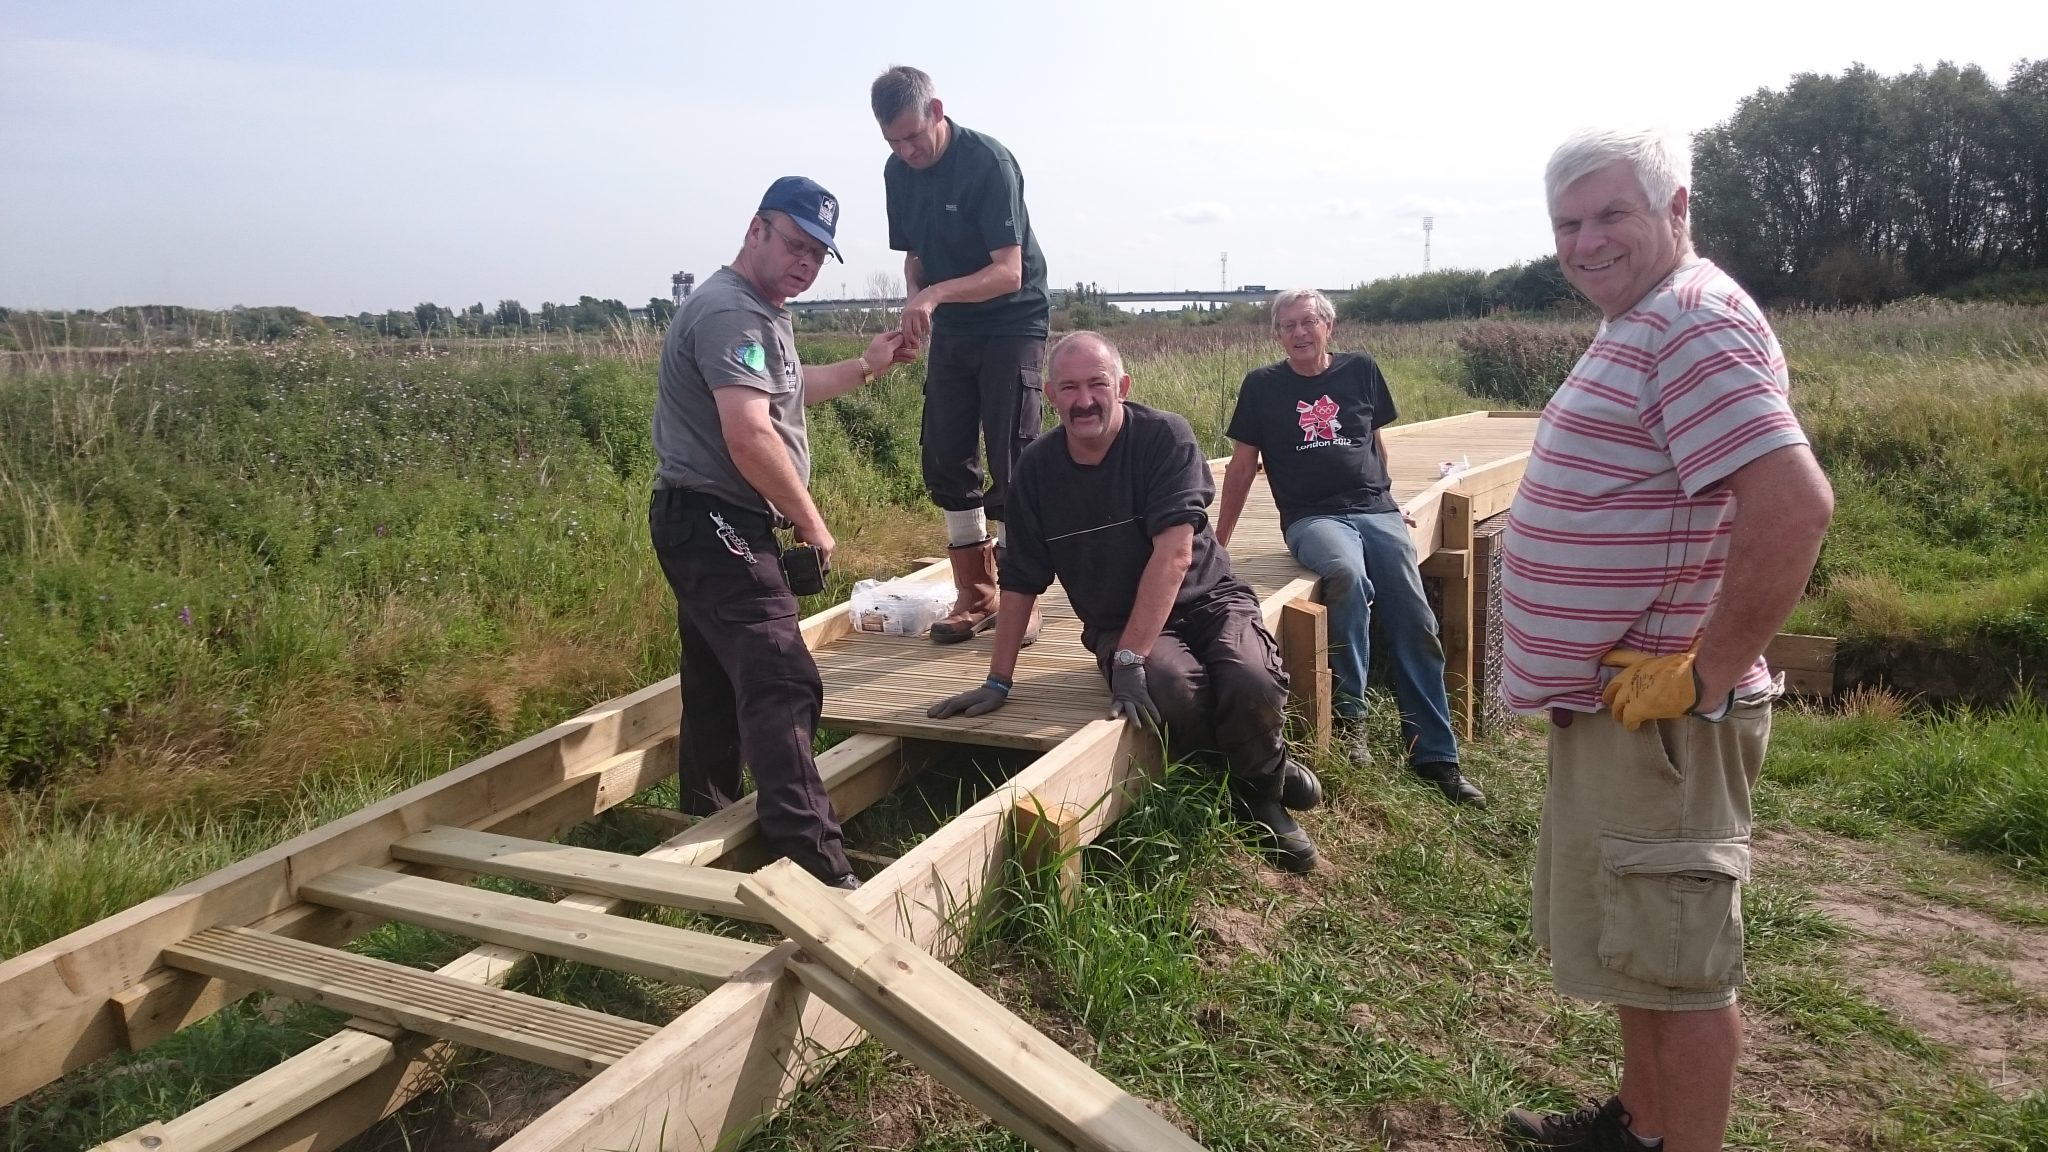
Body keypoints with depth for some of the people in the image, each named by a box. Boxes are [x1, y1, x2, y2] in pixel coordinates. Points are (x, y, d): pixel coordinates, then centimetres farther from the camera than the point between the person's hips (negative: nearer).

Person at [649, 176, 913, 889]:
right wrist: (812, 523, -16)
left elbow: (784, 391, 37)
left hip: (711, 529, 11)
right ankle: (816, 868, -23)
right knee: (782, 687, -19)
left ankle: (704, 826, 31)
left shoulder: (756, 311, 18)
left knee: (719, 685, 18)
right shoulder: (731, 312, -16)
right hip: (713, 520, -11)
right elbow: (749, 435, -27)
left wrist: (867, 367, 30)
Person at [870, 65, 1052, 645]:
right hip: (951, 331, 7)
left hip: (1013, 325, -6)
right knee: (946, 464, 4)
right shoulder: (899, 172, 1)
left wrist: (937, 293, -37)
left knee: (1012, 467, -9)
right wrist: (915, 299, -10)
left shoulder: (989, 162, -19)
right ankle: (976, 596, 14)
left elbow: (1009, 273, -25)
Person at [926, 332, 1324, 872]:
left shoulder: (1164, 435, -12)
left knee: (1251, 683, -33)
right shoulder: (1037, 467, -1)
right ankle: (1261, 776, -1)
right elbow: (1021, 581, 5)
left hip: (1204, 599, -1)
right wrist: (999, 683, 4)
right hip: (1116, 622, 2)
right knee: (1173, 686, -33)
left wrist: (1128, 659, -27)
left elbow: (1174, 551, -21)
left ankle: (1263, 793, 1)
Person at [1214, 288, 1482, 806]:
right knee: (1347, 574, -36)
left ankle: (1435, 755, 4)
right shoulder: (1262, 386, 5)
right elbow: (1242, 466, 8)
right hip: (1312, 517, -3)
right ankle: (1350, 713, -19)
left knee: (1416, 624, -8)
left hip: (1375, 511, 3)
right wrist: (1218, 543, 7)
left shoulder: (1360, 370, 10)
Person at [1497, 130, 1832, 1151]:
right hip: (1609, 700, 10)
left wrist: (1704, 675, -23)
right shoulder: (1640, 327, 15)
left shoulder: (1695, 327, -18)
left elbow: (1796, 505, -30)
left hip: (1659, 712, -10)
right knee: (1632, 935, 22)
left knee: (1676, 957, 3)